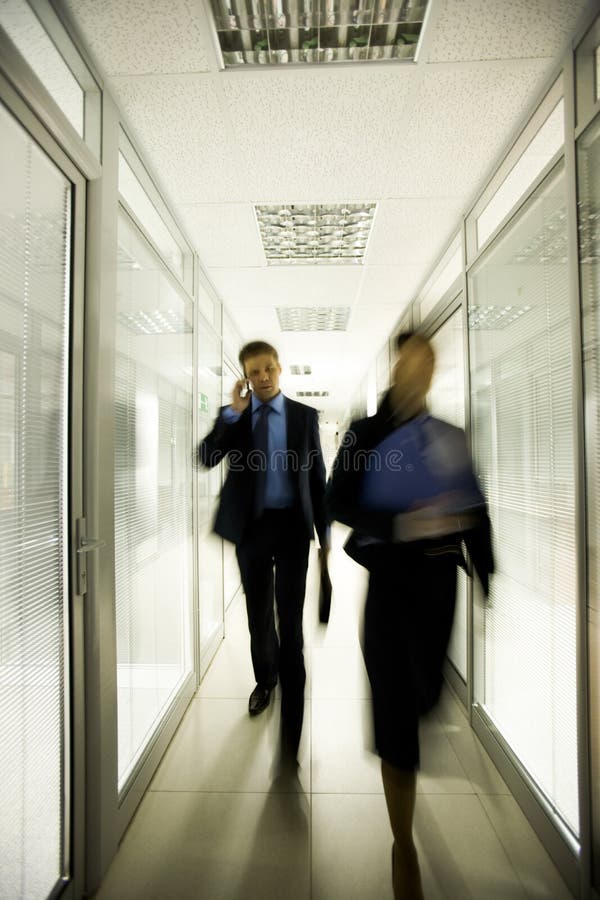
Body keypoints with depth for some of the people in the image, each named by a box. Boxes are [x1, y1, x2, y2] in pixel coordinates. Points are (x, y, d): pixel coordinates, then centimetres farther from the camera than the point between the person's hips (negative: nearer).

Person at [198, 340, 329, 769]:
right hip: (250, 527, 2)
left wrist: (325, 534, 1)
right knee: (259, 615, 19)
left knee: (290, 622, -2)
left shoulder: (304, 415, 1)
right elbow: (206, 458, -13)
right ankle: (266, 677, 47)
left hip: (292, 526, -2)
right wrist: (233, 413, -19)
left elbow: (317, 476, 2)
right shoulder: (232, 416, 3)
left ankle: (291, 731, 10)